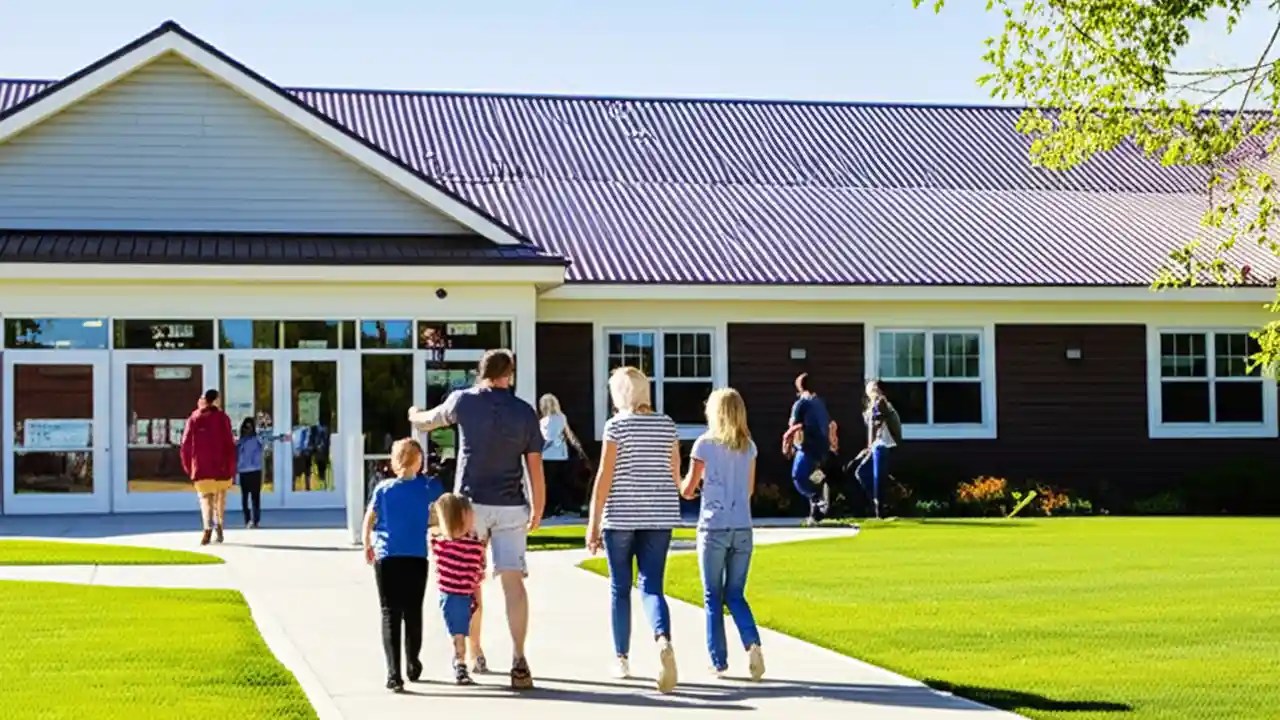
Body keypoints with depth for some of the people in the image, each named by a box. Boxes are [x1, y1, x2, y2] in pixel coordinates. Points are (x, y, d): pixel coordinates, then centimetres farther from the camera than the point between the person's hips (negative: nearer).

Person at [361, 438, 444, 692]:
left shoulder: (383, 488, -3)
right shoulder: (428, 486, -1)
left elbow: (368, 520, 1)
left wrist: (367, 546, 16)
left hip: (387, 557, -1)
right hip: (416, 557, 1)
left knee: (390, 614, -2)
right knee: (413, 613, 14)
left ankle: (394, 673, -14)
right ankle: (413, 666, 29)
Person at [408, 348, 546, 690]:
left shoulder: (463, 400, 0)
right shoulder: (525, 412, 1)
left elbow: (429, 420, 21)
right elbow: (535, 466, 1)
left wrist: (415, 417, 44)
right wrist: (538, 509, 11)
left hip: (470, 502, 0)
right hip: (510, 507, 0)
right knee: (513, 581, -4)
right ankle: (519, 661, -12)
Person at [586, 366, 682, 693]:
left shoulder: (617, 424, -7)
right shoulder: (666, 424, 6)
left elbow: (604, 477, -9)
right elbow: (675, 474, 10)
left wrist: (593, 523, -5)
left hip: (621, 516, -3)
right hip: (659, 517, 3)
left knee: (620, 588, 10)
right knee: (651, 586, 0)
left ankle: (622, 659, 17)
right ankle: (663, 640, -27)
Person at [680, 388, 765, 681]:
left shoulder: (705, 445, -6)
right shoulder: (748, 447, 6)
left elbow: (687, 489, -3)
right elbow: (749, 490, 13)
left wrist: (687, 487, 19)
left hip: (713, 528, -3)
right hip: (742, 529, 3)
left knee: (713, 598, 7)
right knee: (735, 594, 12)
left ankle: (719, 661, 7)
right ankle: (752, 643, -12)